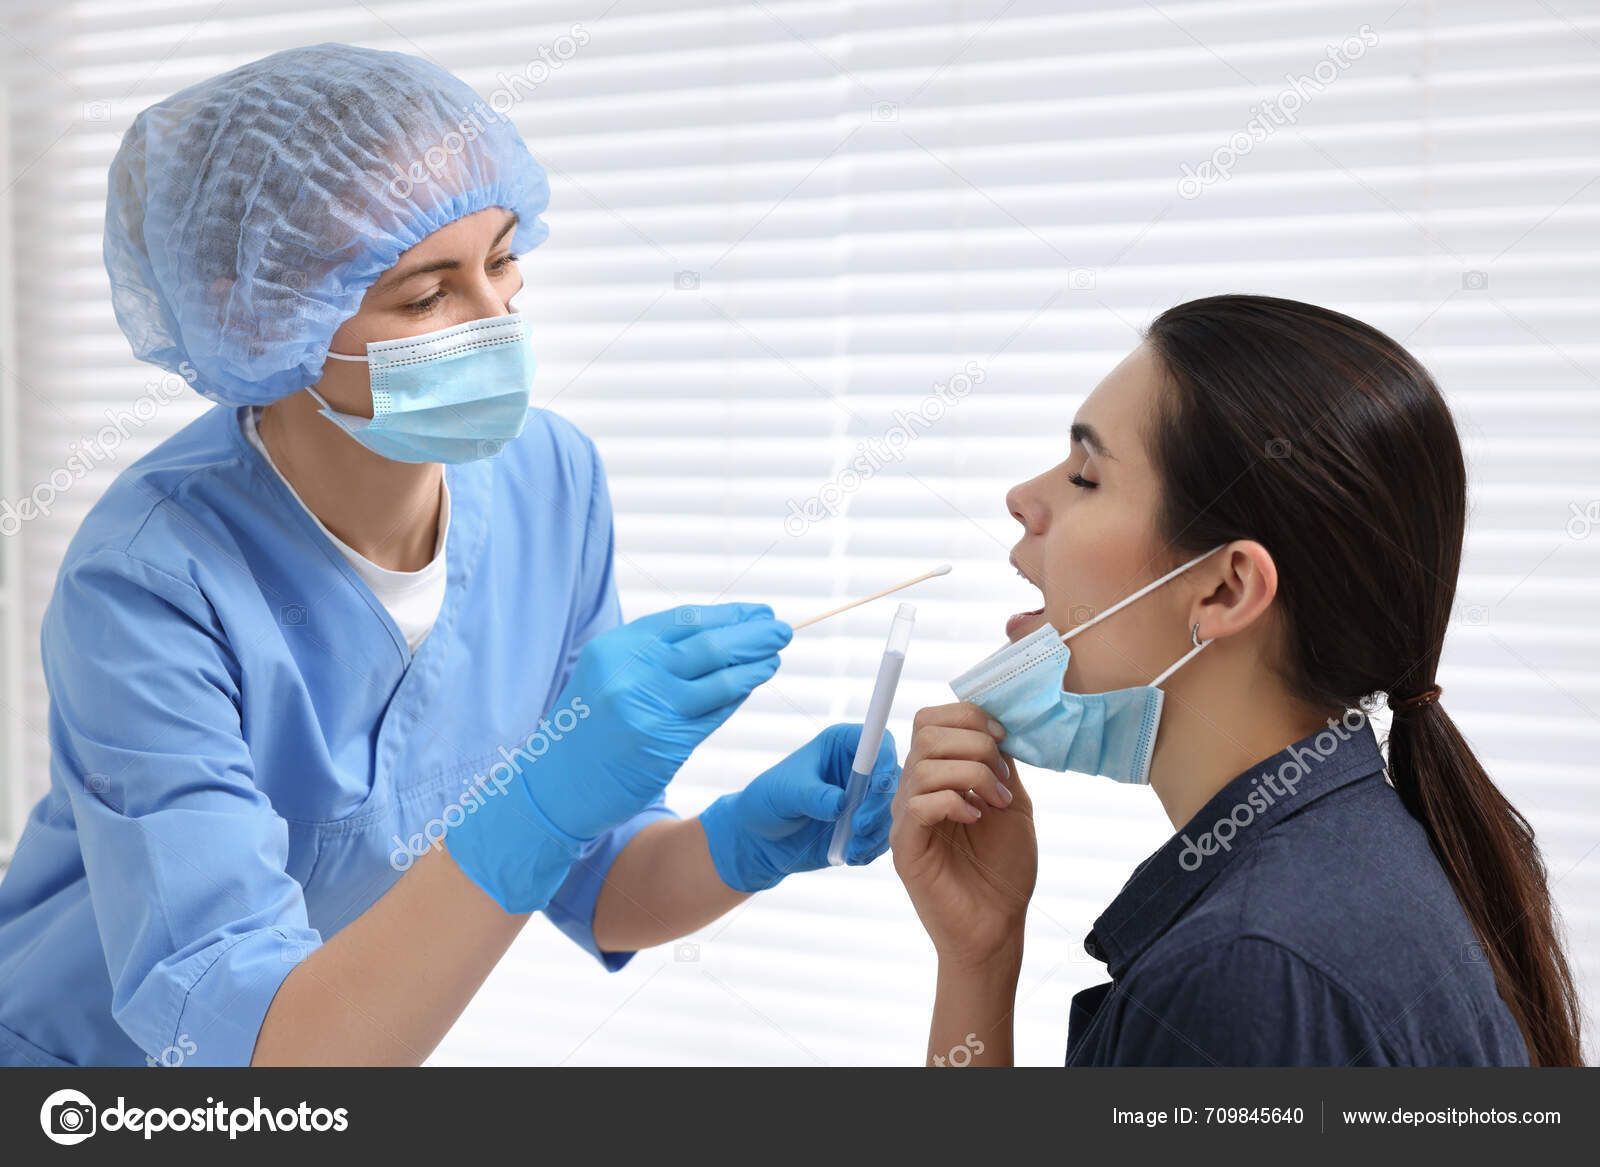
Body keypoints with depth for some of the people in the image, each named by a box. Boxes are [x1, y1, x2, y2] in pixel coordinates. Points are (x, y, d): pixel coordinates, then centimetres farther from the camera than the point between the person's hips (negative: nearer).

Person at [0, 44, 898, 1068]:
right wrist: (547, 801, -39)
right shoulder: (153, 580, -24)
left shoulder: (552, 482, -9)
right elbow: (241, 1044, -29)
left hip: (372, 1039, 4)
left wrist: (745, 845, -19)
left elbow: (597, 887, 0)